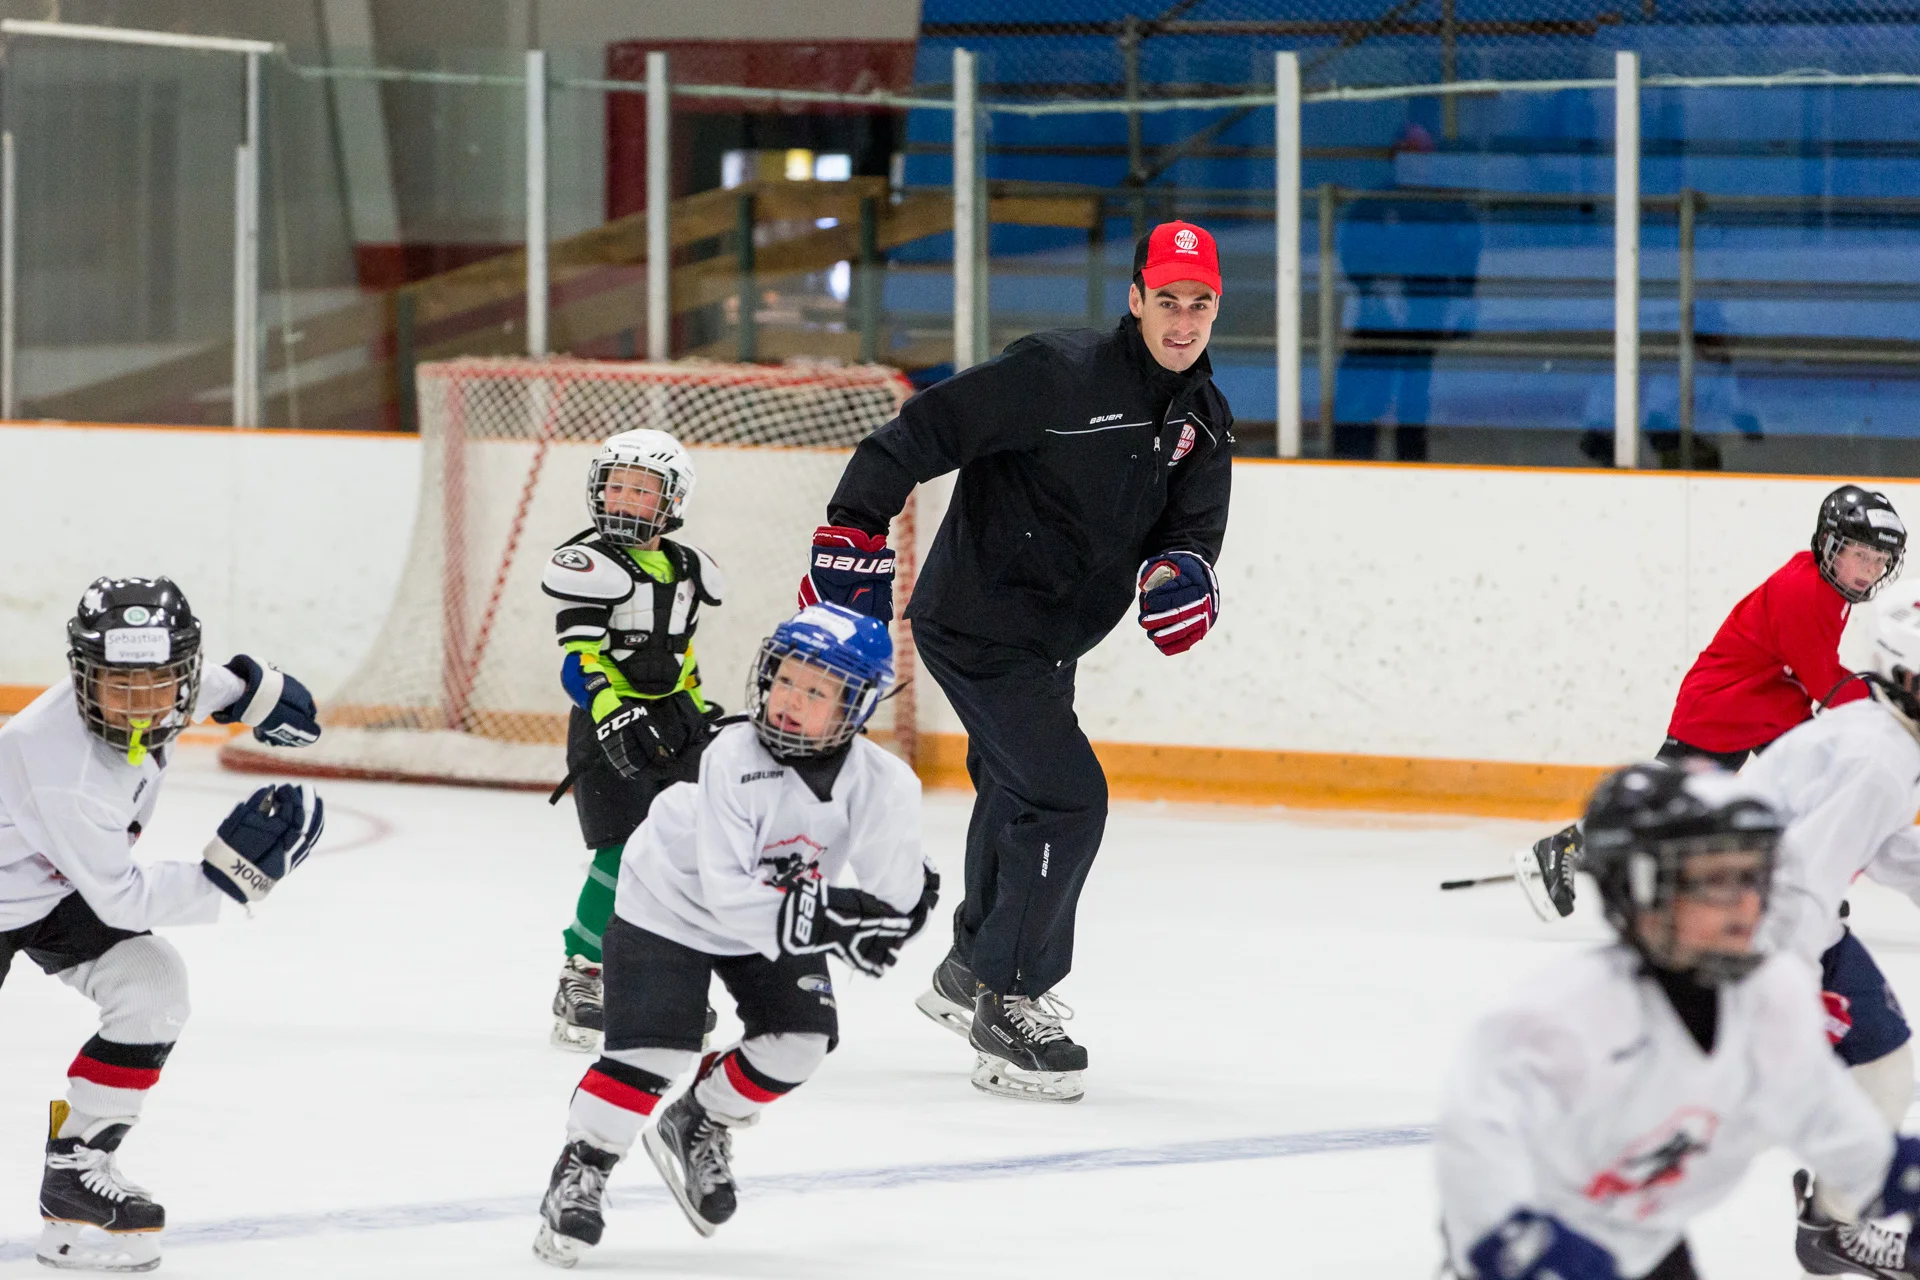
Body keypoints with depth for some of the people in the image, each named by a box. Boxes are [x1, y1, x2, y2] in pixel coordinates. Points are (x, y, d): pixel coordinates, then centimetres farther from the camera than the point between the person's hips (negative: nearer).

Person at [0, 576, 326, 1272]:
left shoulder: (157, 697, -17)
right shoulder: (62, 768, -39)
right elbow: (120, 898, -31)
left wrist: (246, 686, 21)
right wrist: (225, 872, -39)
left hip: (58, 893, 8)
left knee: (152, 985, -12)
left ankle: (76, 1168, -1)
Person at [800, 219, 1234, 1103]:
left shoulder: (1204, 419, 3)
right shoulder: (1059, 373, -22)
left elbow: (1193, 525, 1)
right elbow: (923, 432, -22)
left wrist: (1181, 572, -23)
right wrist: (853, 536, -25)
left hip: (1046, 641, 10)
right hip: (977, 623, -10)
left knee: (1021, 795, 26)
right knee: (1067, 798, -15)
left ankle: (970, 974, 46)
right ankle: (1006, 1008, -4)